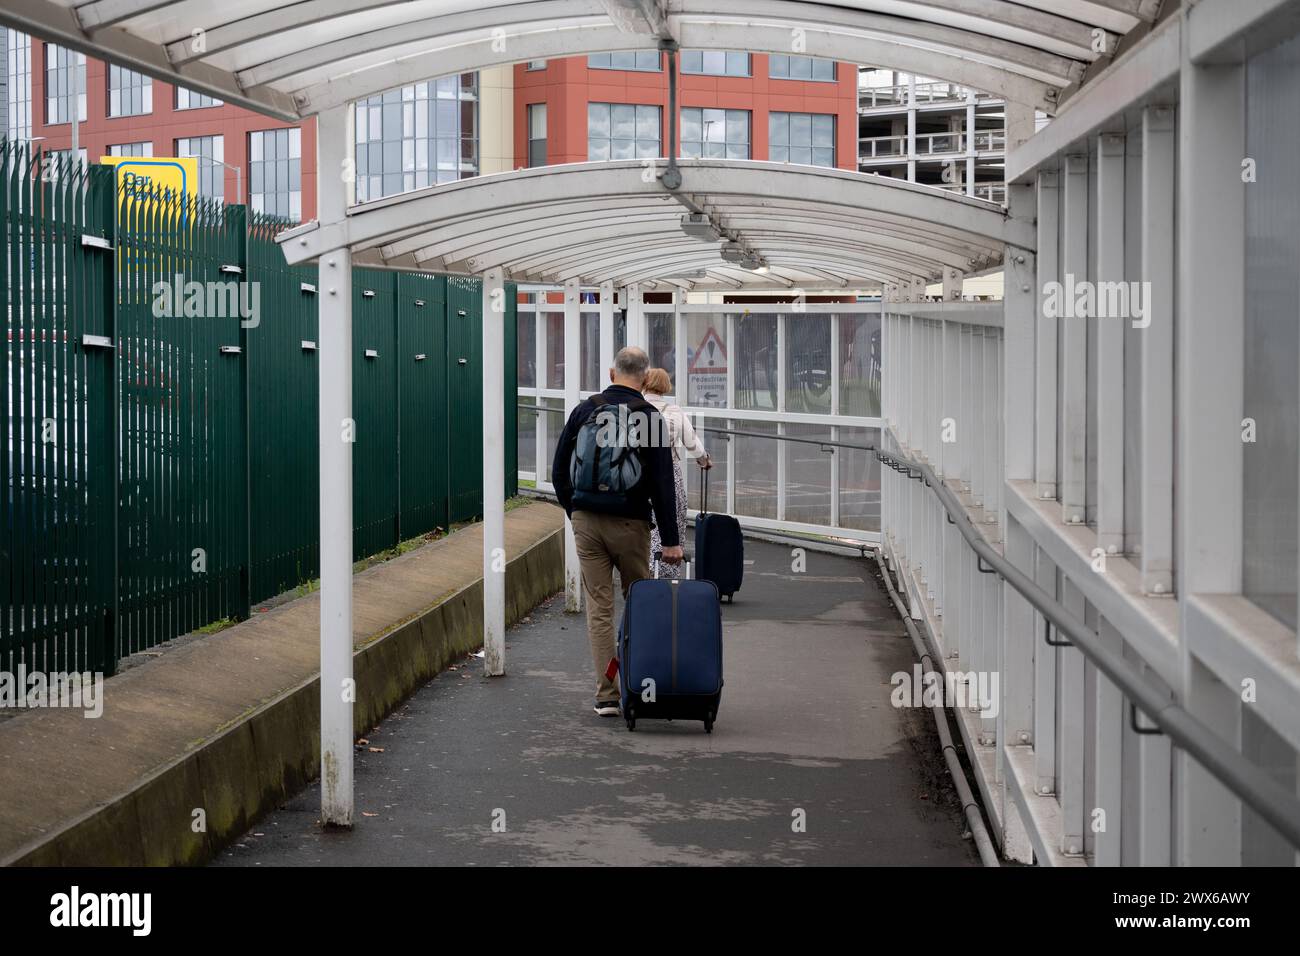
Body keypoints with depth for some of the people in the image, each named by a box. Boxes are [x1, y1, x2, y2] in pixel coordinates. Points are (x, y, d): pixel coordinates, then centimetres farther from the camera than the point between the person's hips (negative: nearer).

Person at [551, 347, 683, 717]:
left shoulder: (585, 410, 4)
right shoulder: (649, 416, -6)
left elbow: (559, 471, 8)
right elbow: (662, 482, -9)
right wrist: (671, 539, -6)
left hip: (585, 521, 3)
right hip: (629, 523, -3)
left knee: (599, 608, 4)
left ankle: (606, 694, 2)